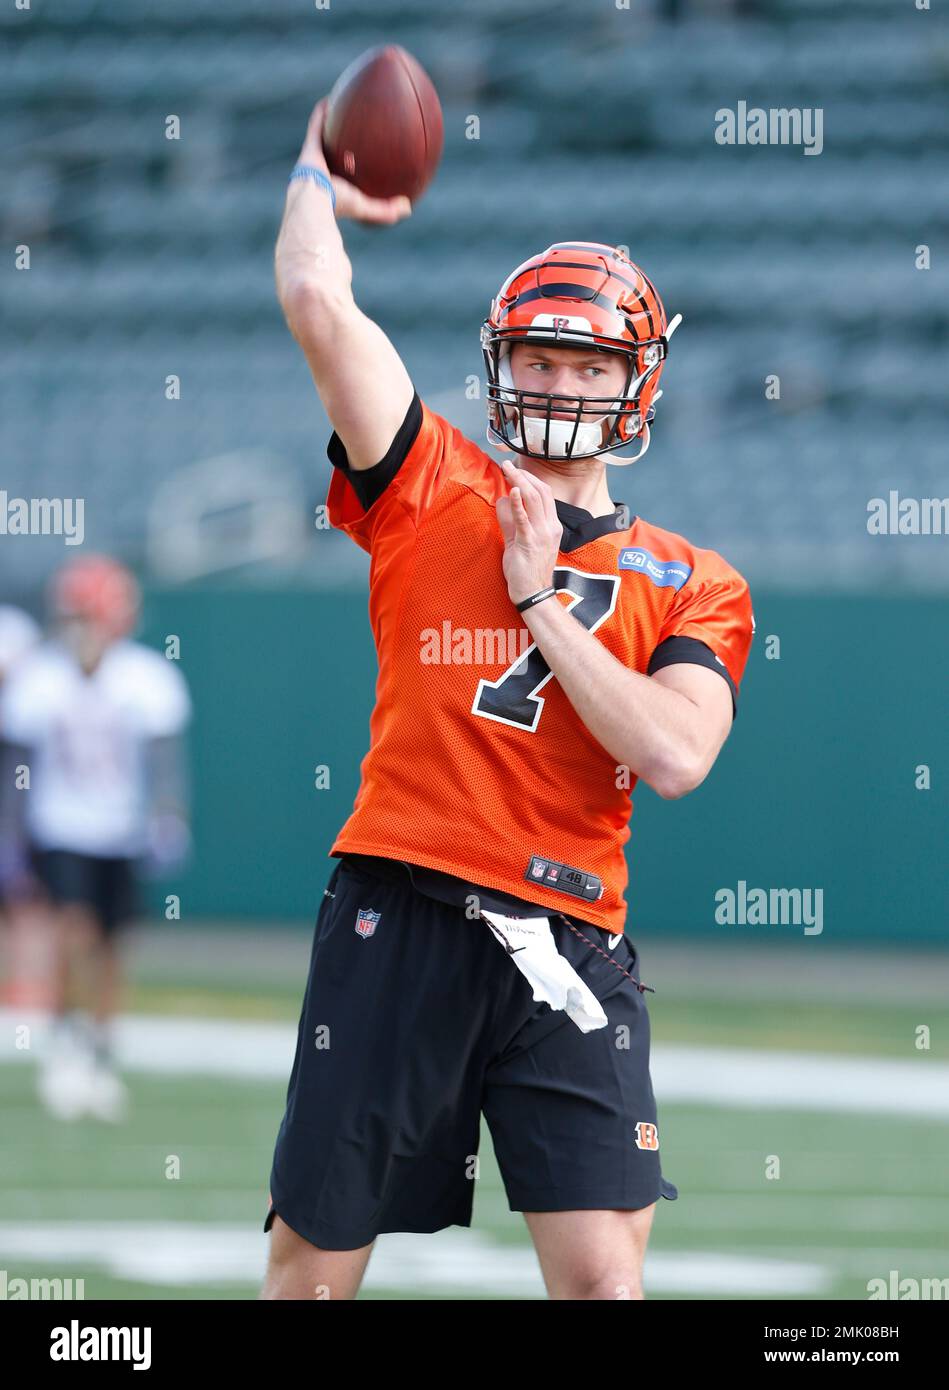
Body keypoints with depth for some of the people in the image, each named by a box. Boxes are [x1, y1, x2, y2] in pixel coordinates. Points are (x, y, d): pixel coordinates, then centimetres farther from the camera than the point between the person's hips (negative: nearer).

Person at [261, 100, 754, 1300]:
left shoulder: (690, 586, 11)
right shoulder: (432, 494, 9)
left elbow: (675, 757, -8)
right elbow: (317, 302, -1)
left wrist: (540, 596, -3)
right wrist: (318, 178, 14)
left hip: (566, 950, 0)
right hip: (398, 922, 0)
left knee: (603, 1275, -9)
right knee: (312, 1263, 5)